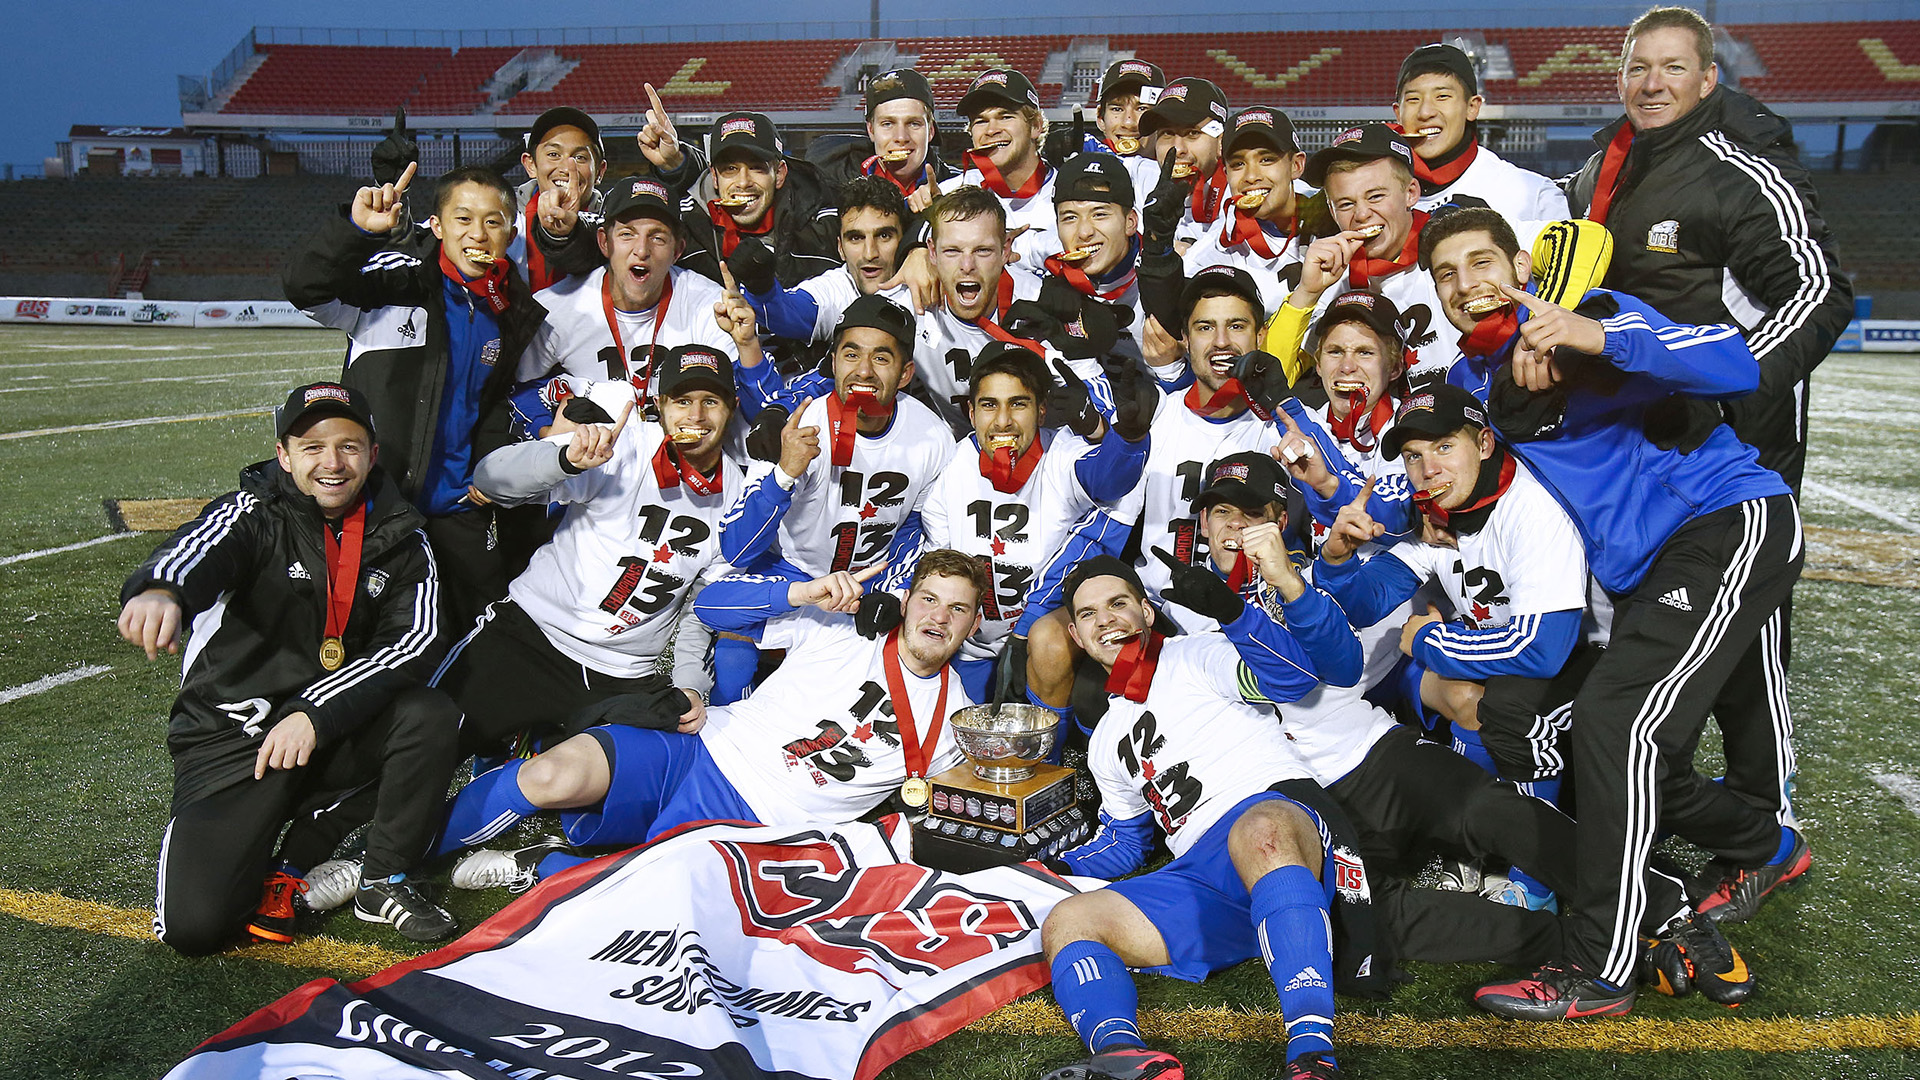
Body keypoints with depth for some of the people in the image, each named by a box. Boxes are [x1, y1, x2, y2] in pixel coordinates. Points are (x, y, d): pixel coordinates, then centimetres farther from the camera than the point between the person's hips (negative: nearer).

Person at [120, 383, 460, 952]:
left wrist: (315, 713, -24)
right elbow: (199, 546, -31)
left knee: (431, 715, -28)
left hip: (339, 731, 3)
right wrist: (160, 589, -56)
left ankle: (384, 882, -7)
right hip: (232, 734, -3)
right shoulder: (255, 514, -7)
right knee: (195, 922, -20)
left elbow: (416, 640, -11)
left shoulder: (400, 537, 2)